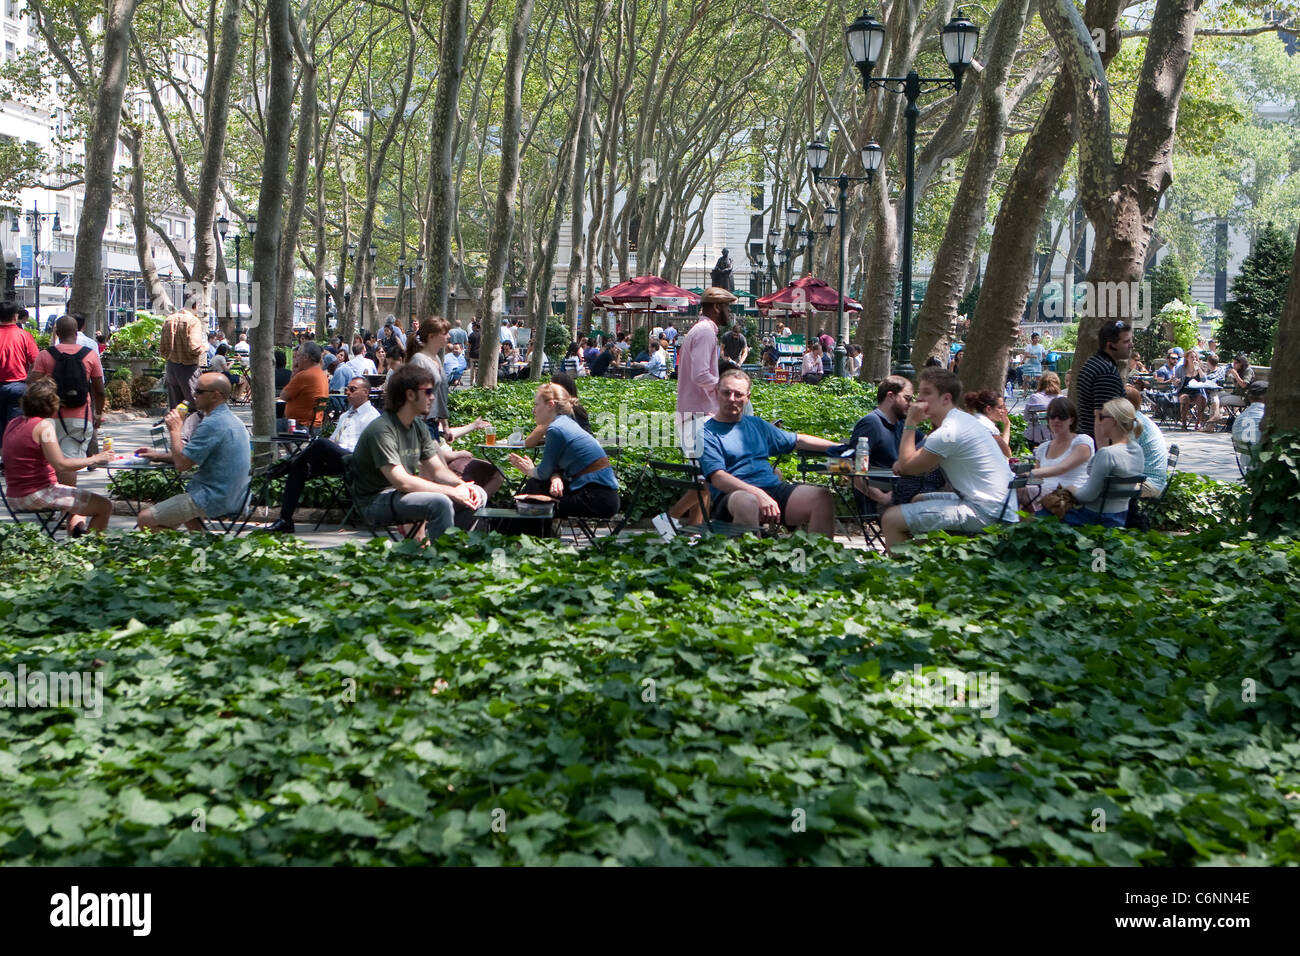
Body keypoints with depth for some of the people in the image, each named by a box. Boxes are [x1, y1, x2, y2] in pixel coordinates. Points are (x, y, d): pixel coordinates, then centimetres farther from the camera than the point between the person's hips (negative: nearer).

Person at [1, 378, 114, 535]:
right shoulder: (44, 425, -15)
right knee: (105, 506, -5)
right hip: (39, 495, -9)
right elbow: (61, 465, -22)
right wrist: (95, 459, -13)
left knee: (78, 497, 32)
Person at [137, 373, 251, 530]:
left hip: (213, 499, -10)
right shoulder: (232, 419, 12)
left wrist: (175, 430, -6)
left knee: (144, 519, -7)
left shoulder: (212, 424, -20)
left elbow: (181, 464, -18)